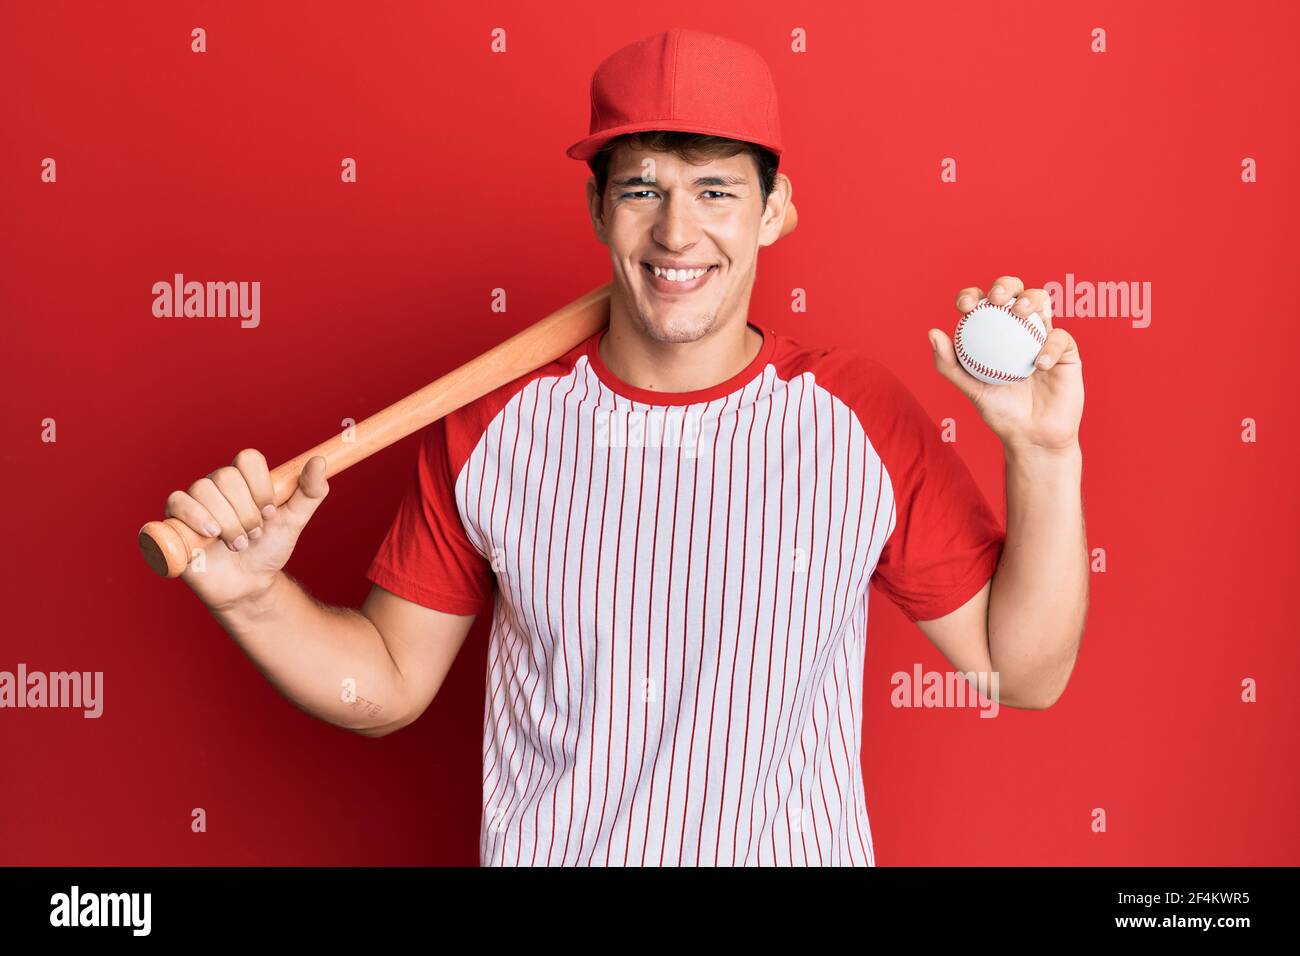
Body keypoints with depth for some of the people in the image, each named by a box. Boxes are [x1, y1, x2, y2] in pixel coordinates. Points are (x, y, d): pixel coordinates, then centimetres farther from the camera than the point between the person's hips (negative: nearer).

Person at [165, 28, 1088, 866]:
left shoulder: (864, 416, -12)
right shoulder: (491, 420, -10)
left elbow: (1025, 672, -8)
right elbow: (387, 684, -2)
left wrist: (1046, 453, -19)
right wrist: (253, 596, -19)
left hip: (794, 848, 0)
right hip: (541, 848, 1)